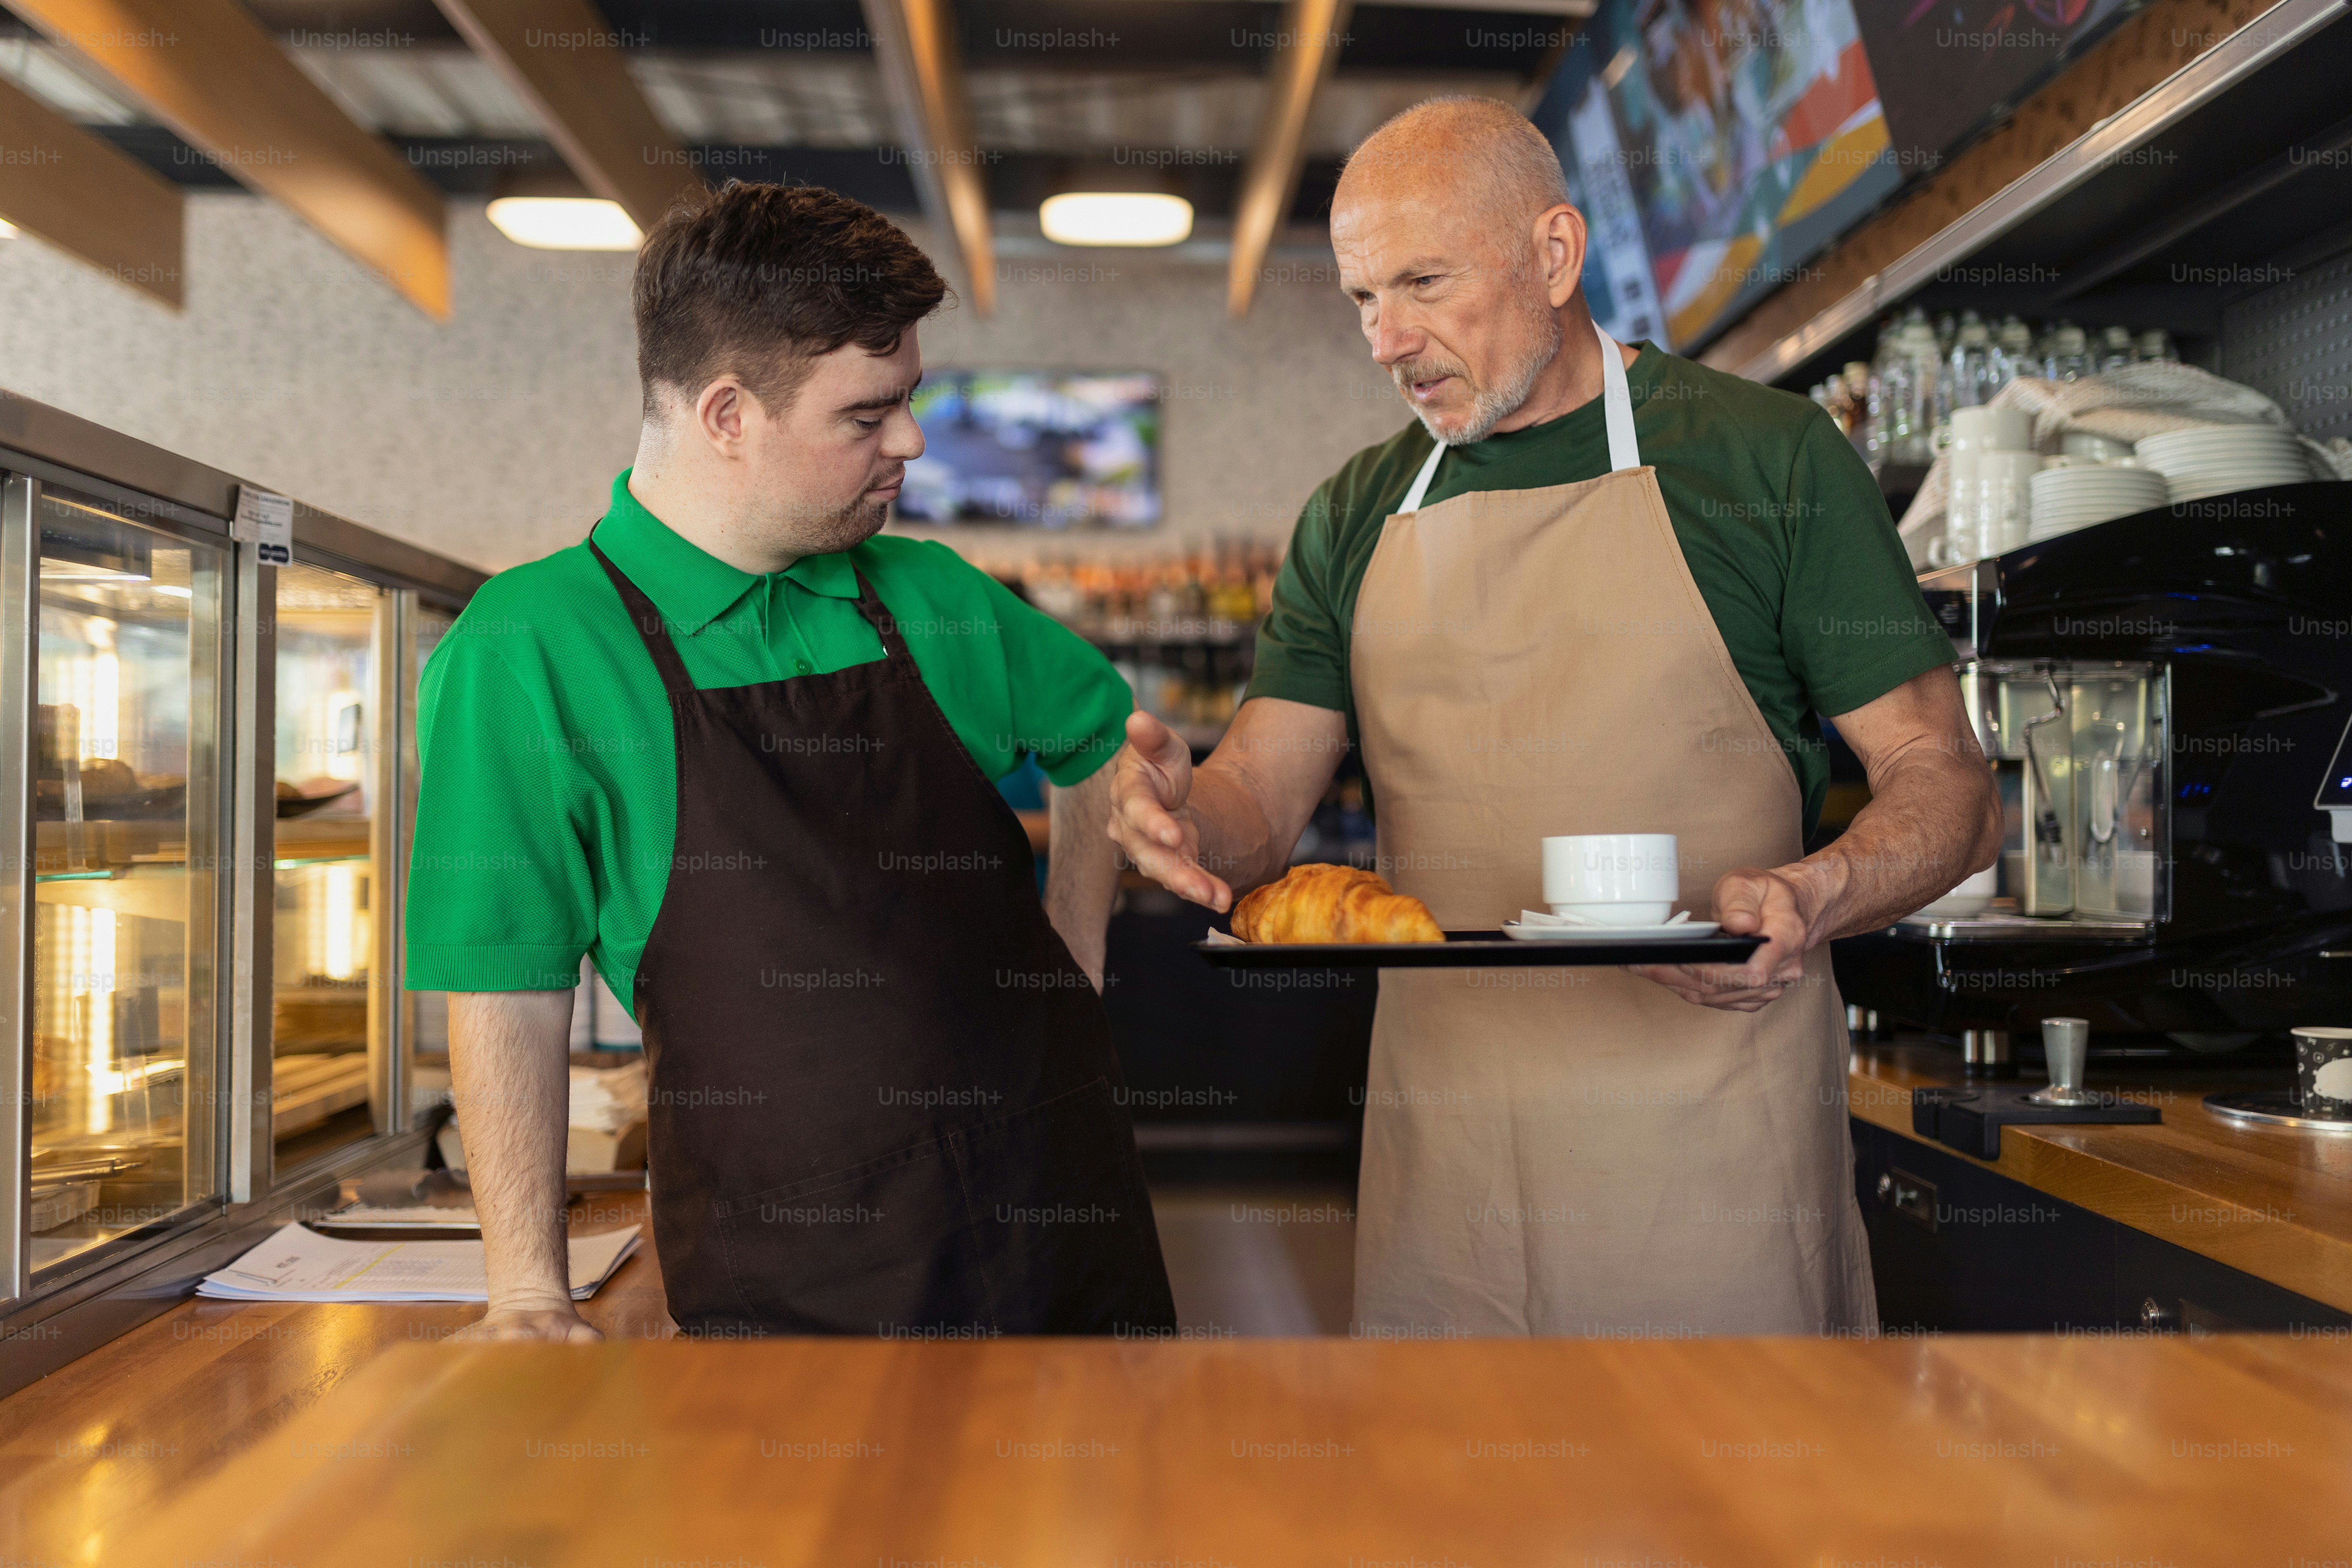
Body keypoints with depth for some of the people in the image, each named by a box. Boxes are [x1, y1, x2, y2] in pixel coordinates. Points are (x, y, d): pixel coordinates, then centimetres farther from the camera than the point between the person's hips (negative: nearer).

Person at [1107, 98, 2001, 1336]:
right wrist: (1182, 811, -15)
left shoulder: (1766, 456, -1)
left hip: (1707, 1139, -3)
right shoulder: (1357, 517, 11)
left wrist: (1820, 896, -23)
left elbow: (1945, 785, -2)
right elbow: (1263, 795, 8)